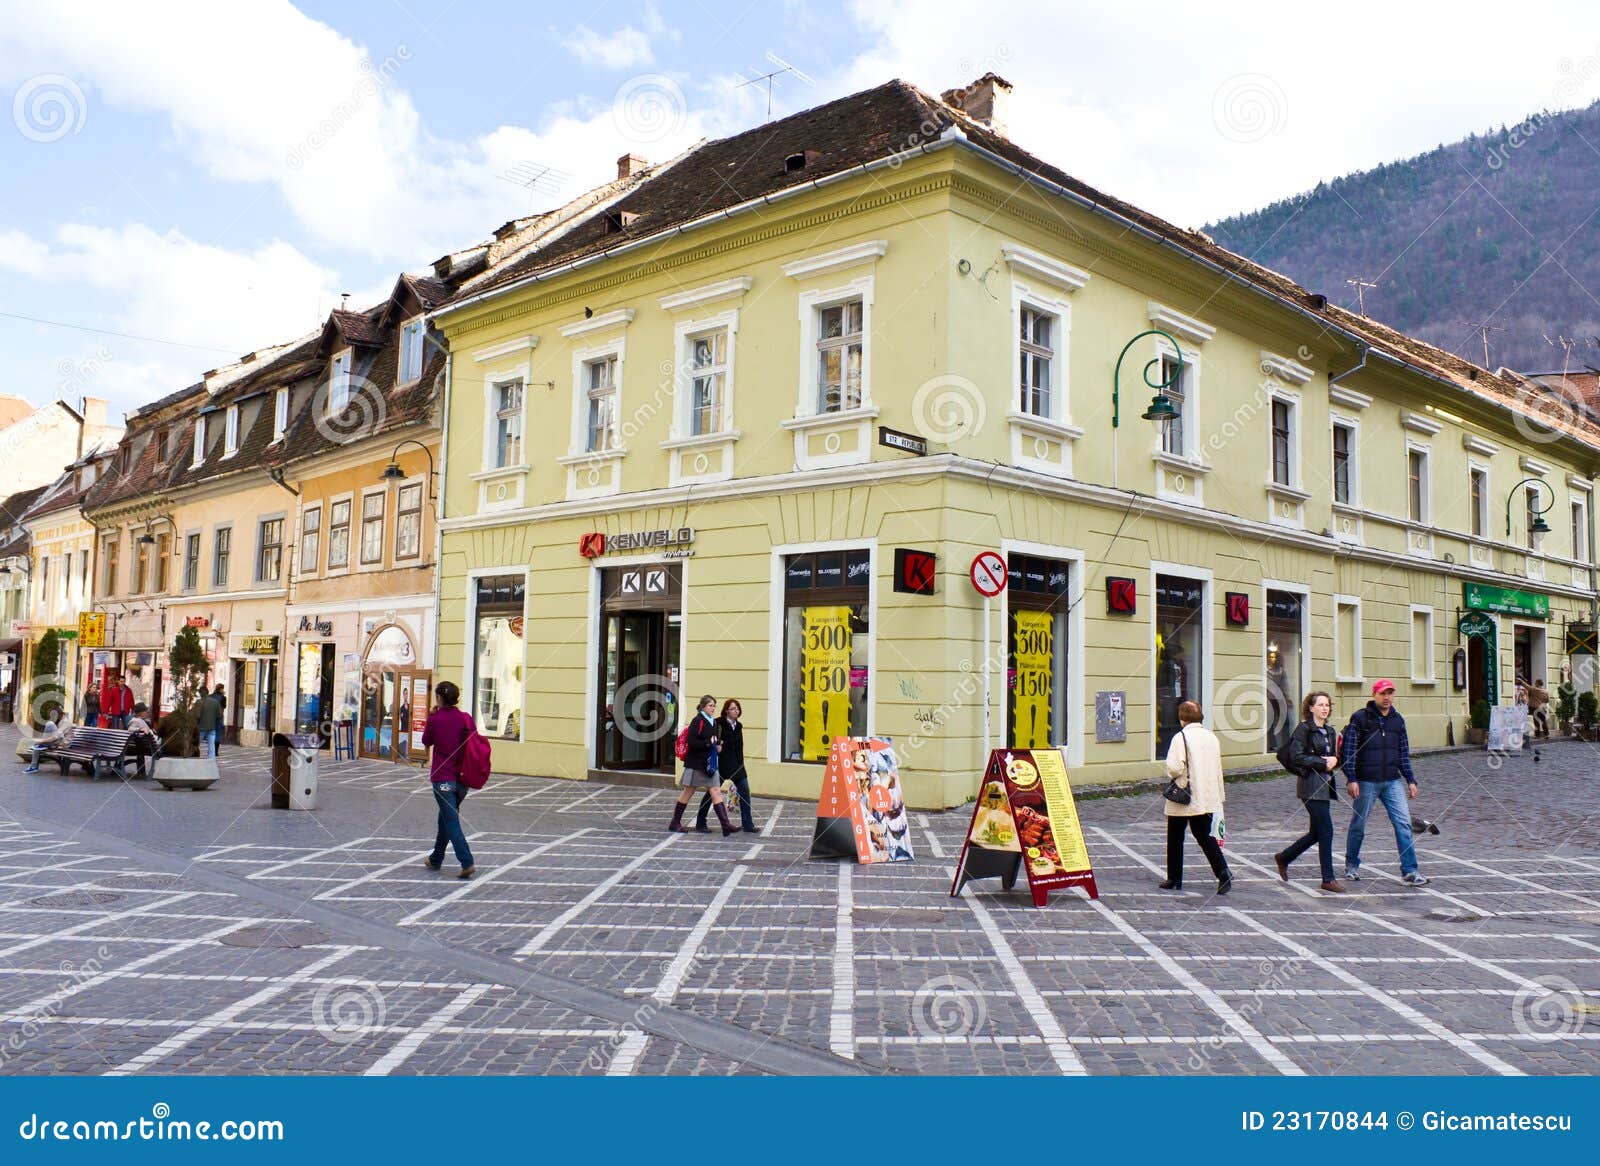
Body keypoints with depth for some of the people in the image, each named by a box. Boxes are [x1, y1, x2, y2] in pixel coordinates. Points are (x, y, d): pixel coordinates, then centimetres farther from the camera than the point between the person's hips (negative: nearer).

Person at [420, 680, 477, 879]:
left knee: (451, 821, -4)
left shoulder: (435, 719, -10)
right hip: (462, 778, 5)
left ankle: (467, 863, -16)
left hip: (443, 778, -5)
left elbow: (426, 741, 6)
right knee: (446, 817, 22)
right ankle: (436, 859, 34)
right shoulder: (466, 718, -1)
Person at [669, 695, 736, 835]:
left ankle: (725, 825, -8)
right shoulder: (697, 721, -13)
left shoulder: (714, 722, 10)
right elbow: (692, 742, -22)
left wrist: (717, 742, 0)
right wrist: (709, 743, -19)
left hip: (709, 763, 7)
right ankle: (675, 823, 20)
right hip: (696, 762, -7)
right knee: (688, 792, 5)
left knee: (716, 792, -2)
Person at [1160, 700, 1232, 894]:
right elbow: (1217, 768, 13)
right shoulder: (1211, 737, 6)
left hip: (1182, 798, -5)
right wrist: (1219, 796, 19)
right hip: (1207, 798, 5)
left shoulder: (1181, 737, -15)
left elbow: (1174, 768, -24)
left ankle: (1174, 879, 17)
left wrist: (1173, 775, 0)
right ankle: (1223, 872, -9)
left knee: (1175, 838, 10)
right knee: (1205, 836, 10)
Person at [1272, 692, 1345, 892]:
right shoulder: (1304, 729, -9)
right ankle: (1328, 879, 1)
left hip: (1325, 785, 8)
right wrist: (1322, 763, -16)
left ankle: (1283, 857, 31)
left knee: (1316, 832, 13)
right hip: (1311, 786, -8)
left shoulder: (1330, 731, 15)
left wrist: (1334, 760, -1)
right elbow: (1296, 756, -16)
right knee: (1326, 831, -7)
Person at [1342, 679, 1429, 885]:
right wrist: (1351, 778, -15)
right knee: (1358, 824, 6)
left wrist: (1410, 779, 11)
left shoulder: (1397, 720, 10)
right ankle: (1352, 866, 22)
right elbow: (1349, 750, -8)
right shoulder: (1360, 718, -6)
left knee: (1403, 823, -5)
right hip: (1366, 782, -4)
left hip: (1392, 781, 4)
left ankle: (1409, 870, 0)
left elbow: (1404, 753, 16)